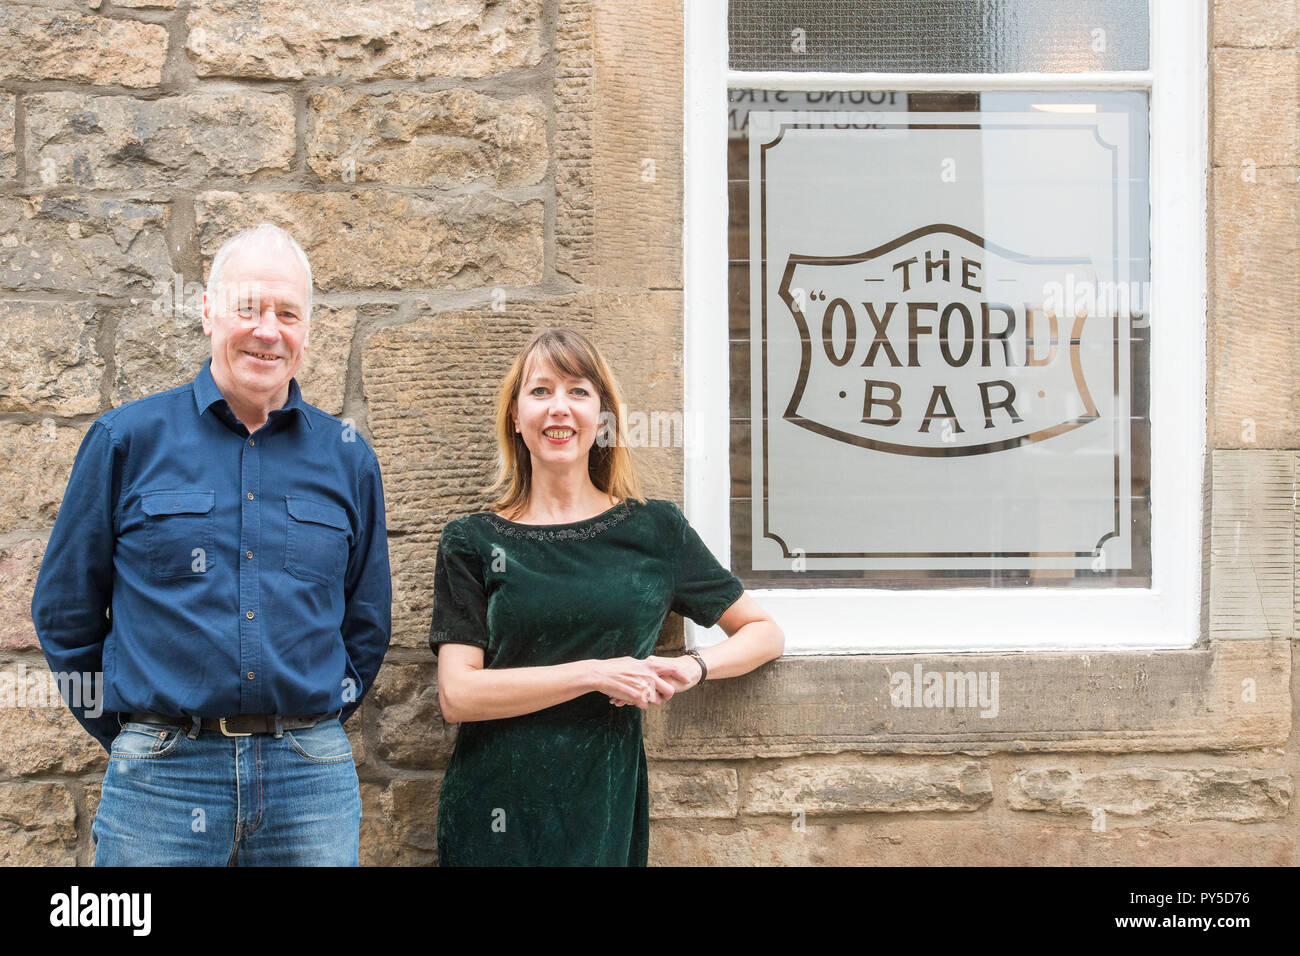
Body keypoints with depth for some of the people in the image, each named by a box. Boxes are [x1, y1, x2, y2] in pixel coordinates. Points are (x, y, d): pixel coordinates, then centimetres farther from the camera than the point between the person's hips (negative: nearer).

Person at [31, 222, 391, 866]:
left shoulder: (347, 458, 6)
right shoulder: (128, 439, 1)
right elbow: (64, 609, 6)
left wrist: (324, 715, 10)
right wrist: (124, 730, 5)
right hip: (161, 778, -1)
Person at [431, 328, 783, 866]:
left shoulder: (657, 531, 4)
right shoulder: (471, 543, 2)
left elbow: (765, 633, 11)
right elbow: (457, 694, -7)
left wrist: (694, 667, -9)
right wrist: (596, 673, -15)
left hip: (606, 811, 1)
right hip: (493, 817, 0)